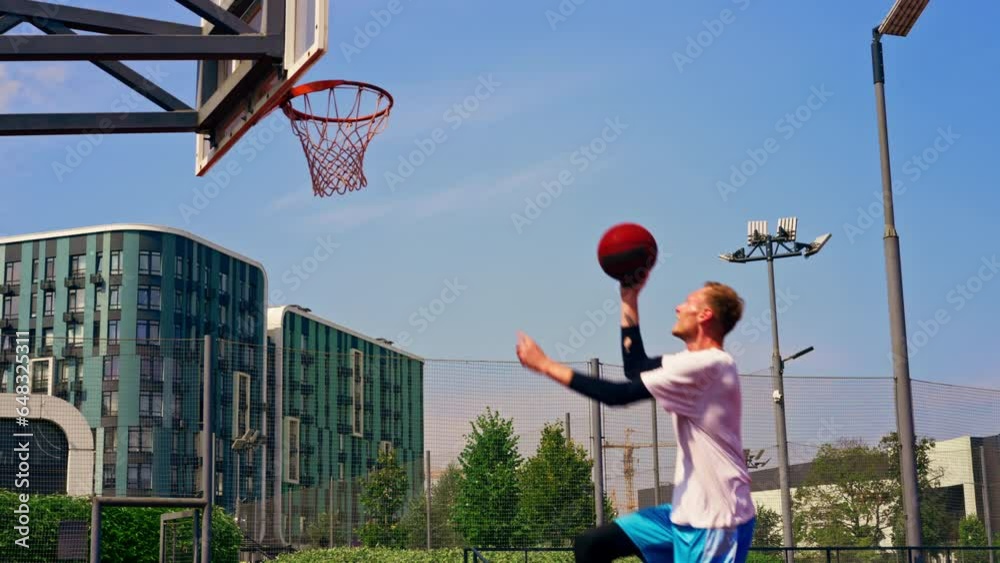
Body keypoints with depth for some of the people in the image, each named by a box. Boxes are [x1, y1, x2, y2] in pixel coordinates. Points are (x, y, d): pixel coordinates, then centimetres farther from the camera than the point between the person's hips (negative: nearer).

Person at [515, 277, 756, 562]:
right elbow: (636, 368, 25)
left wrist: (546, 365, -12)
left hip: (715, 522, -10)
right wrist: (629, 300, 20)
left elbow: (618, 394, -20)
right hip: (688, 512, 10)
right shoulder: (698, 361, 11)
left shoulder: (706, 365, -20)